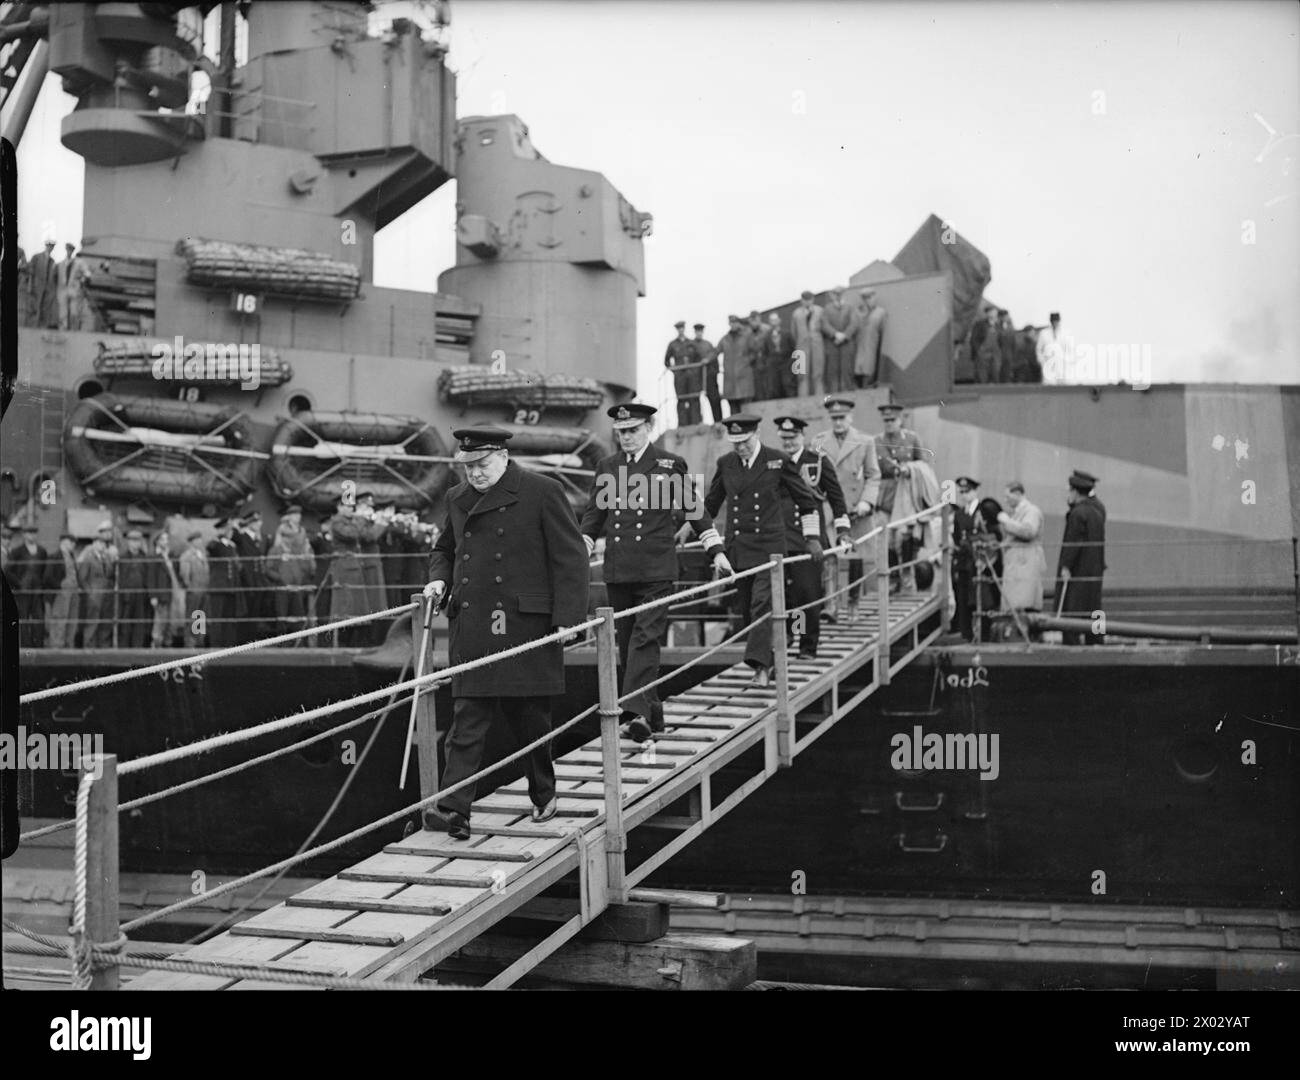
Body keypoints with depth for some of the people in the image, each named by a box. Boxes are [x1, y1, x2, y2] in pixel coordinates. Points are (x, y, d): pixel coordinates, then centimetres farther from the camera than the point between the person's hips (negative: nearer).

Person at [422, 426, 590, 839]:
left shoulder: (543, 492, -4)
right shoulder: (458, 498, 13)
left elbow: (570, 557, -5)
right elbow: (444, 549, 28)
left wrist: (567, 618, -12)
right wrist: (439, 579, 6)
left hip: (525, 627, -4)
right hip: (471, 630, 4)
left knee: (530, 717, 8)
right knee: (466, 720, -3)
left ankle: (543, 797, 27)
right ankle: (454, 810, -7)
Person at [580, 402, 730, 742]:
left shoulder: (670, 464, 3)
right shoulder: (606, 467, 12)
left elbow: (693, 507, 9)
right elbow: (593, 515, 16)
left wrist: (716, 550, 7)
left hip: (656, 571, -4)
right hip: (618, 571, 4)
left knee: (646, 638, -14)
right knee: (627, 644, 7)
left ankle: (636, 711, -20)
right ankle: (652, 713, 17)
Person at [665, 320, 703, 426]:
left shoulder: (692, 344, 10)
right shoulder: (672, 344, 7)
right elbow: (667, 361, 15)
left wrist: (701, 378, 7)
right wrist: (673, 370, 1)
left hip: (692, 375, 1)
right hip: (679, 376, -1)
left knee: (694, 400, -4)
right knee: (681, 401, -2)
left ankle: (695, 424, -2)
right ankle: (682, 426, 1)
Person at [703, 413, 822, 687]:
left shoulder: (777, 461, -3)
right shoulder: (726, 464, 6)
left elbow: (805, 500, 6)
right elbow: (711, 503, 19)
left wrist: (813, 538, 5)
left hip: (769, 546, -4)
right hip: (738, 548, 4)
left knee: (763, 604, -16)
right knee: (748, 609, 7)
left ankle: (761, 666, -19)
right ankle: (768, 661, 20)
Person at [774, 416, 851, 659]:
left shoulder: (818, 461, 1)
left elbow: (836, 496, 7)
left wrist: (842, 530, 3)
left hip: (809, 539, -2)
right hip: (779, 540, 2)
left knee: (809, 594, -2)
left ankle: (809, 647, 9)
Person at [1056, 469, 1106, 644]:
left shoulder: (1077, 513, -14)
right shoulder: (1097, 510, 12)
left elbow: (1074, 542, -19)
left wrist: (1066, 566, -19)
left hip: (1077, 570, -9)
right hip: (1094, 571, 9)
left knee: (1071, 610, -6)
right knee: (1091, 609, 12)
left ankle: (1072, 642, -9)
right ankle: (1095, 642, 14)